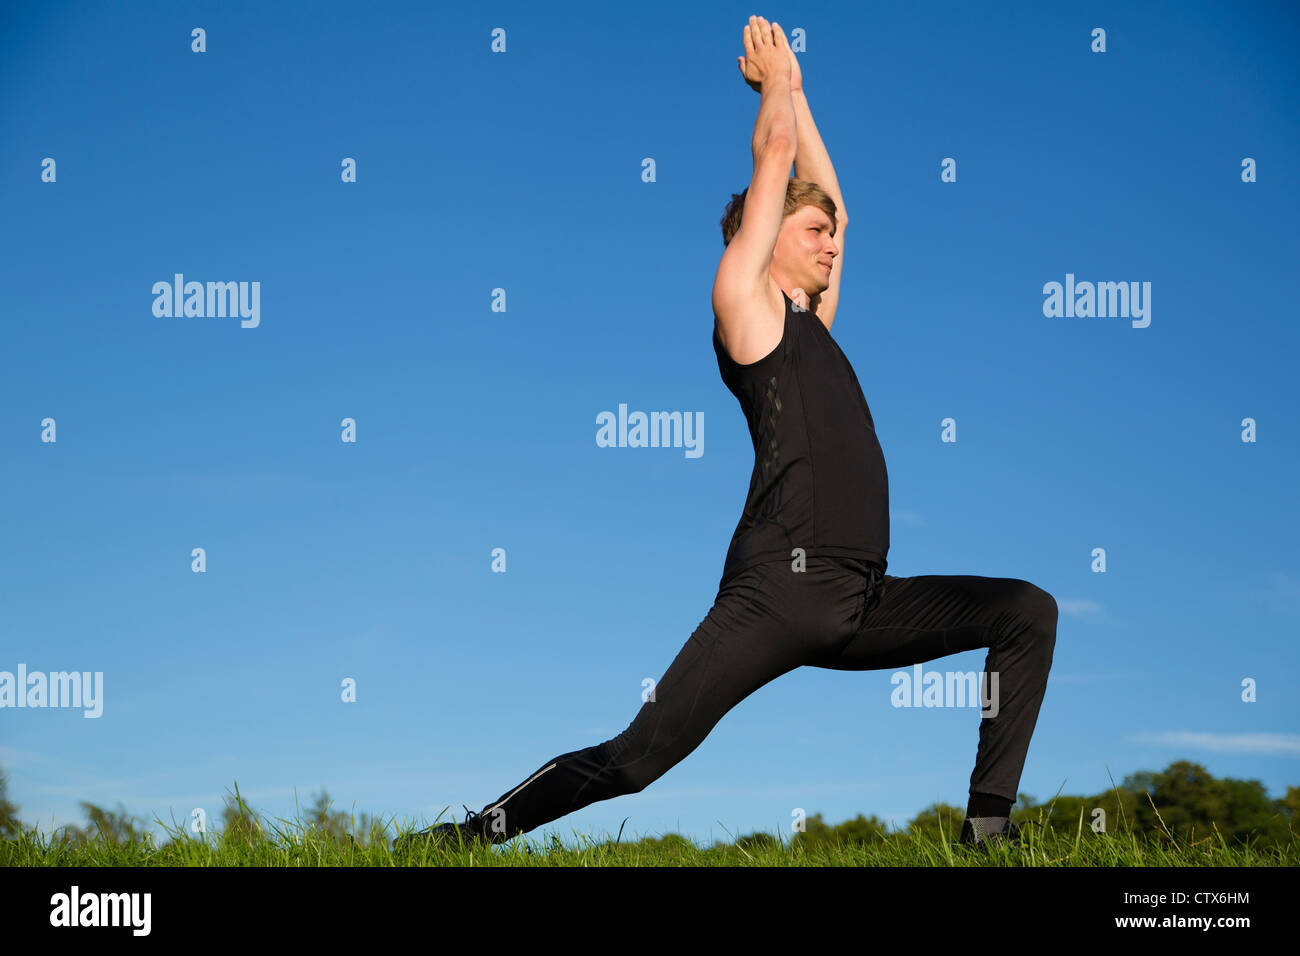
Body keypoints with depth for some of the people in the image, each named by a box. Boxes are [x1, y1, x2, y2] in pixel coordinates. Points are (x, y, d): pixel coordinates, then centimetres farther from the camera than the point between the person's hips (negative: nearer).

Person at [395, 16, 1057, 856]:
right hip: (782, 588, -8)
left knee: (1029, 611, -2)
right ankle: (483, 828, 6)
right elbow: (774, 153, 8)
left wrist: (793, 88, 40)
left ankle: (990, 824, -3)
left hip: (864, 604, 8)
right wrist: (778, 81, 25)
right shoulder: (746, 304, 5)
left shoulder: (812, 324, 25)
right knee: (639, 756, -13)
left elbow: (828, 200, 34)